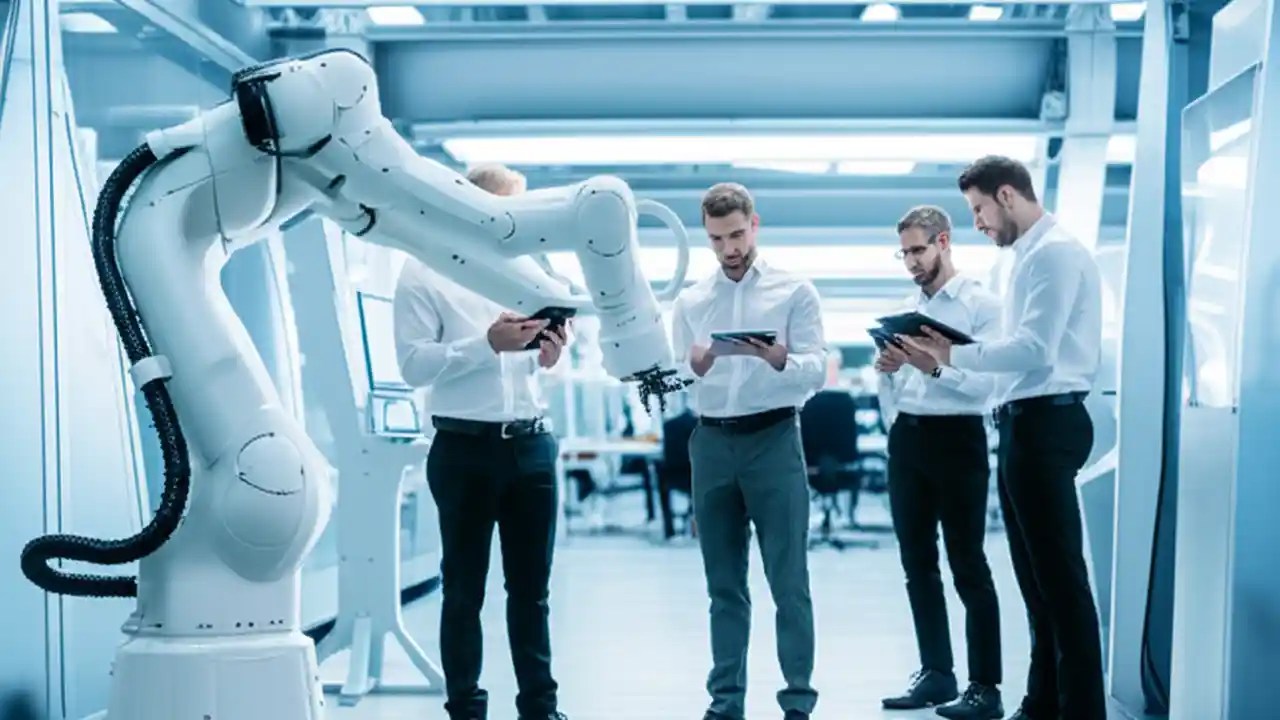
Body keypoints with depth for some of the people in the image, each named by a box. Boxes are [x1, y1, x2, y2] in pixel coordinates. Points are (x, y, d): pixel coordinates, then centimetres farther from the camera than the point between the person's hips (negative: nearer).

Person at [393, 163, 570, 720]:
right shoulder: (423, 274, -3)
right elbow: (413, 365, -12)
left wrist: (546, 356, -3)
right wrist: (488, 344, -21)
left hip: (531, 445, 5)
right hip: (465, 449, -5)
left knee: (532, 587, 10)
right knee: (464, 589, 4)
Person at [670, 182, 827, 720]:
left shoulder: (795, 291, 3)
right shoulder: (689, 301, 12)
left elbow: (817, 371, -6)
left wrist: (780, 360, -27)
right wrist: (692, 369, -18)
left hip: (774, 439, -3)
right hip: (711, 444, 3)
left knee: (789, 581, -3)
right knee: (724, 584, 8)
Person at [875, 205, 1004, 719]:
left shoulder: (980, 304, -4)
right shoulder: (905, 309, 16)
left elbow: (984, 381, -16)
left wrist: (936, 366, -29)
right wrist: (885, 370, -6)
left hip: (955, 439, -7)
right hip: (906, 439, 7)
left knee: (967, 565, -4)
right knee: (917, 562, 10)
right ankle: (936, 673, 19)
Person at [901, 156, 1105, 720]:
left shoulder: (1055, 252, -12)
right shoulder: (1032, 255, 19)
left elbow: (1035, 350, -22)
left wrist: (955, 355, -13)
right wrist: (947, 361, 8)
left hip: (1045, 422, -11)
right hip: (1026, 423, 11)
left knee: (1060, 576, -7)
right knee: (1037, 576, 16)